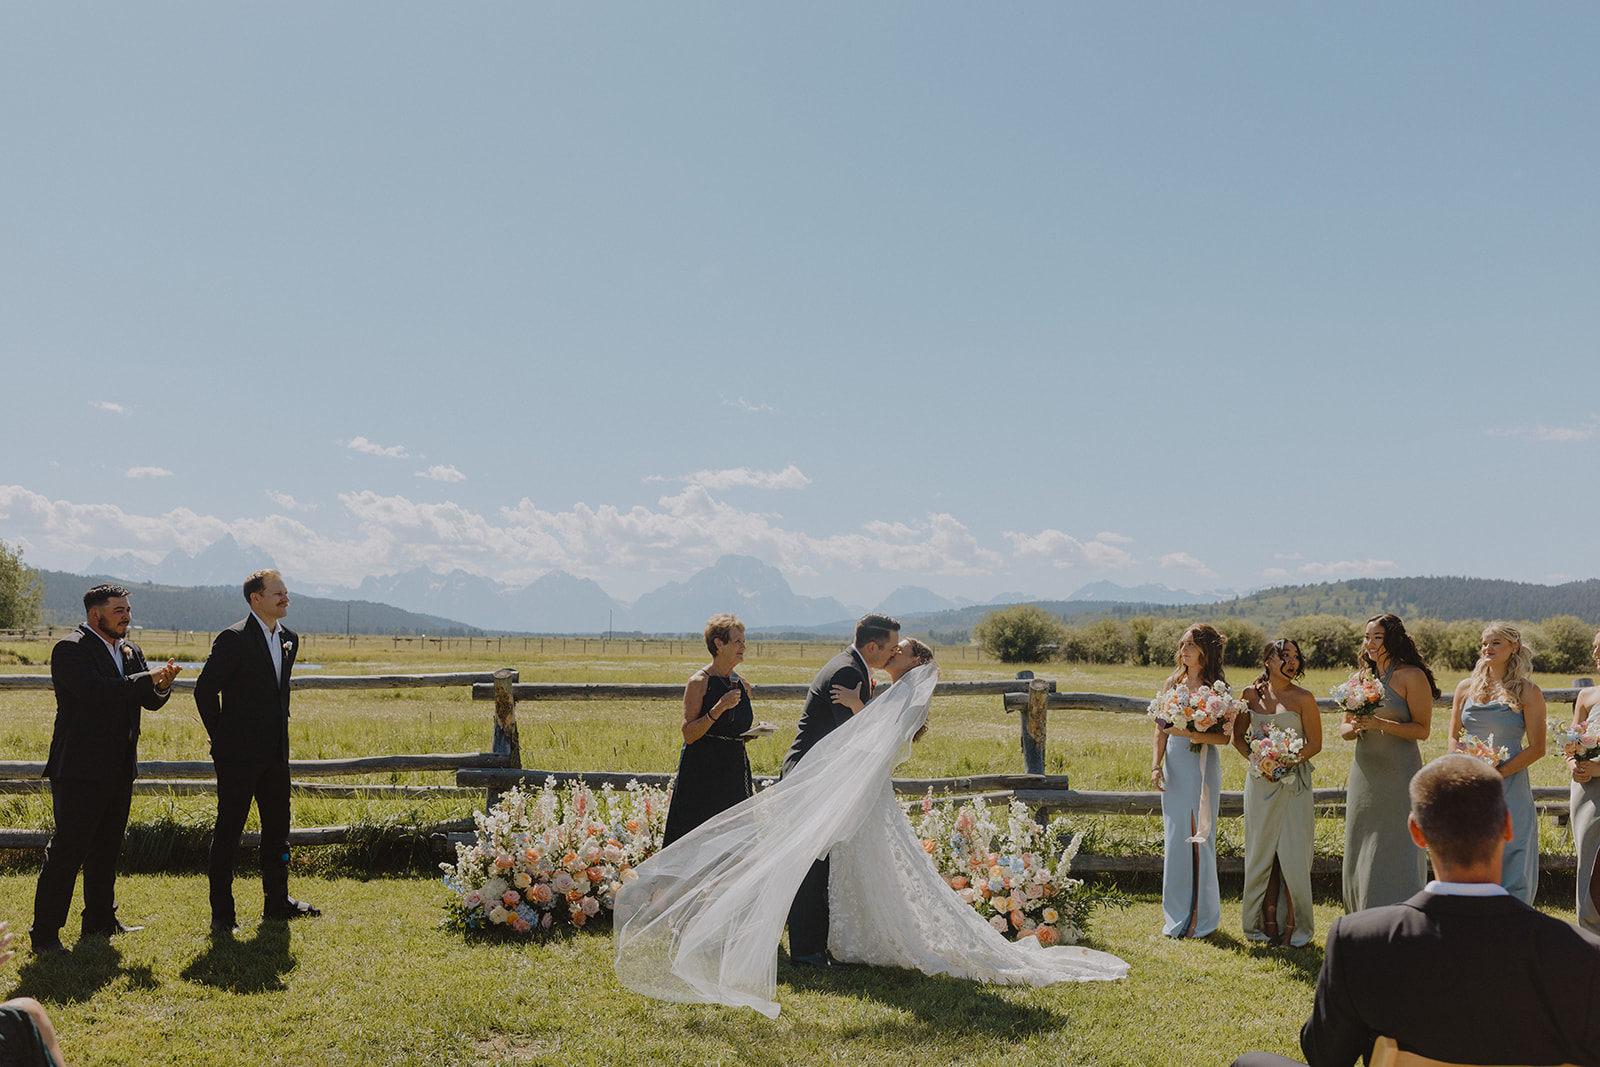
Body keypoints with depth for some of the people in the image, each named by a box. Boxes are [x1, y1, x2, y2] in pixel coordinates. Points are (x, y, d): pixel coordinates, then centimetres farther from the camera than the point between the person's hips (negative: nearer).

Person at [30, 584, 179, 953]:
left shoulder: (131, 652, 15)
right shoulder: (70, 649, -10)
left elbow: (149, 702, 12)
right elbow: (96, 691, -25)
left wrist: (161, 687, -10)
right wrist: (148, 678, -21)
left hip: (119, 768, 8)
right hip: (81, 770, -8)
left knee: (107, 848, 14)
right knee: (68, 849, -7)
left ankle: (100, 920, 25)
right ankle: (45, 933, 0)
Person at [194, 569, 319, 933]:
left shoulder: (289, 639, 11)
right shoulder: (234, 639, -12)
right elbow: (205, 691, -11)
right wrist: (221, 738, -4)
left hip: (275, 753, 7)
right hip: (239, 754, -7)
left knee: (278, 827, 12)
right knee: (228, 830, 1)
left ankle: (277, 902, 24)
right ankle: (222, 912, 8)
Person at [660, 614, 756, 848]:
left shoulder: (742, 686, 11)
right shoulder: (699, 682, -8)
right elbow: (689, 734, -14)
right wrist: (719, 708, -22)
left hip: (734, 774, 6)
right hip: (702, 773, -6)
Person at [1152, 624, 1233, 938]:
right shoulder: (1172, 684, 10)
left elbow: (1225, 736, -8)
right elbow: (1161, 729, 12)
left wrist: (1193, 735, -22)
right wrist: (1156, 765, 2)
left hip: (1203, 768, -4)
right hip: (1174, 768, 4)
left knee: (1200, 838, -2)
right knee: (1175, 838, 5)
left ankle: (1201, 915, 9)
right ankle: (1177, 915, 15)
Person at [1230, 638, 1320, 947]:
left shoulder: (1303, 698, -3)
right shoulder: (1252, 694, 5)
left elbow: (1315, 743, -1)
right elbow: (1238, 737, 12)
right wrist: (1258, 759, -4)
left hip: (1293, 783, -3)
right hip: (1260, 783, 3)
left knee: (1293, 855, -4)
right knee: (1261, 853, 6)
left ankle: (1293, 926, 5)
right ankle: (1268, 924, 14)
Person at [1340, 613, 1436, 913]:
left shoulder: (1412, 676, -6)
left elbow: (1422, 730, -11)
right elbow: (1344, 727, 16)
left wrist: (1380, 724, -21)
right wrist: (1355, 728, -7)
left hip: (1398, 773, -6)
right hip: (1364, 773, 7)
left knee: (1395, 853, -5)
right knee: (1360, 854, 10)